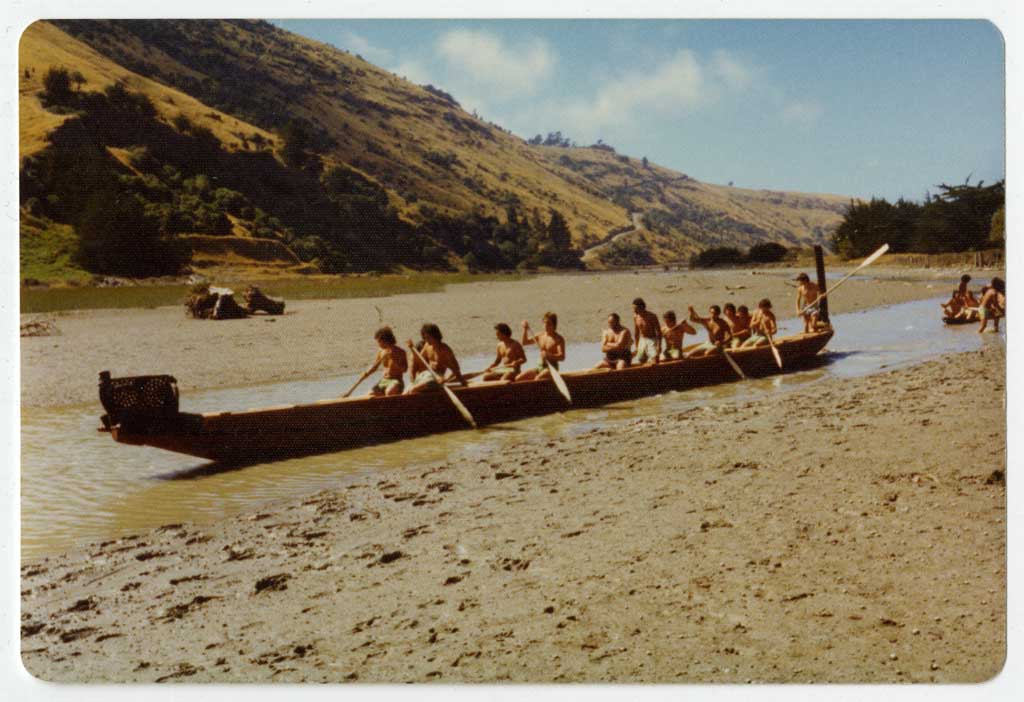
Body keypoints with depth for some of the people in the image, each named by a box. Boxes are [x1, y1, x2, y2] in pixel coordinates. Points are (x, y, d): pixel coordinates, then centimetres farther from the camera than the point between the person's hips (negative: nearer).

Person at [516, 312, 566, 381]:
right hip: (539, 366, 7)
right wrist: (525, 329, 0)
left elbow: (562, 357, -17)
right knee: (518, 378, -8)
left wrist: (548, 355, -34)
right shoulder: (540, 336, 10)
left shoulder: (558, 339, -8)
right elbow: (524, 342, 14)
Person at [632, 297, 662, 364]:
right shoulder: (635, 317, -2)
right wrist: (637, 346, 11)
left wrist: (658, 346, -20)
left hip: (652, 341, -5)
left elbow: (658, 332, -13)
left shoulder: (652, 316, -16)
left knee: (654, 360, -16)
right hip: (642, 341, 5)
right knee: (639, 362, 5)